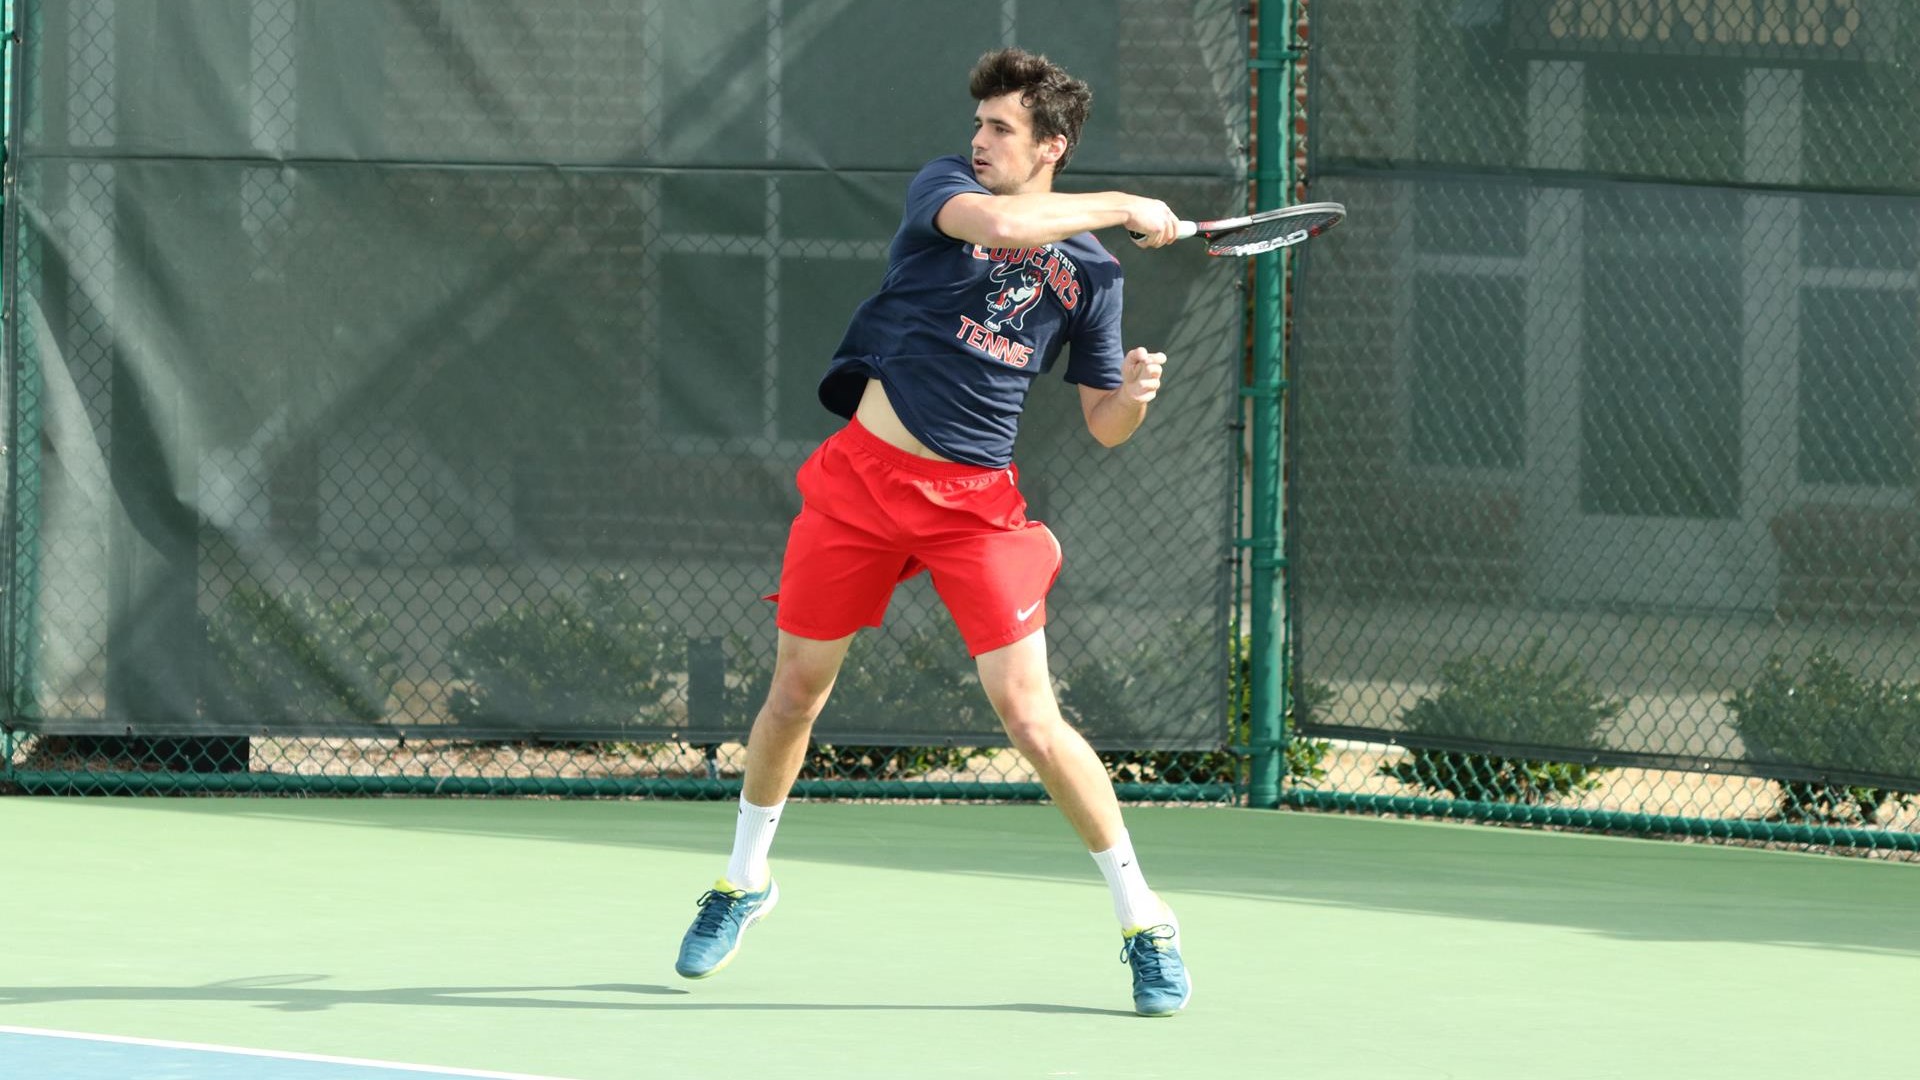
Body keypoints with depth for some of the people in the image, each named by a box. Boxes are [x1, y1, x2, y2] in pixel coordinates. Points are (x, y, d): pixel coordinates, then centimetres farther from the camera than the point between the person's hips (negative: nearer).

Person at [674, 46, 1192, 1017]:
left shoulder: (1089, 274, 4)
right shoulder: (944, 187, -1)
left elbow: (1103, 425, 9)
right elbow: (998, 222, -25)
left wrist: (1134, 394, -14)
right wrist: (1121, 206, -15)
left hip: (975, 500, 0)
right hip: (864, 472, 1)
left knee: (1030, 717, -10)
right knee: (795, 691, 11)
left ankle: (1144, 922, 1)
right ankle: (745, 881, 35)